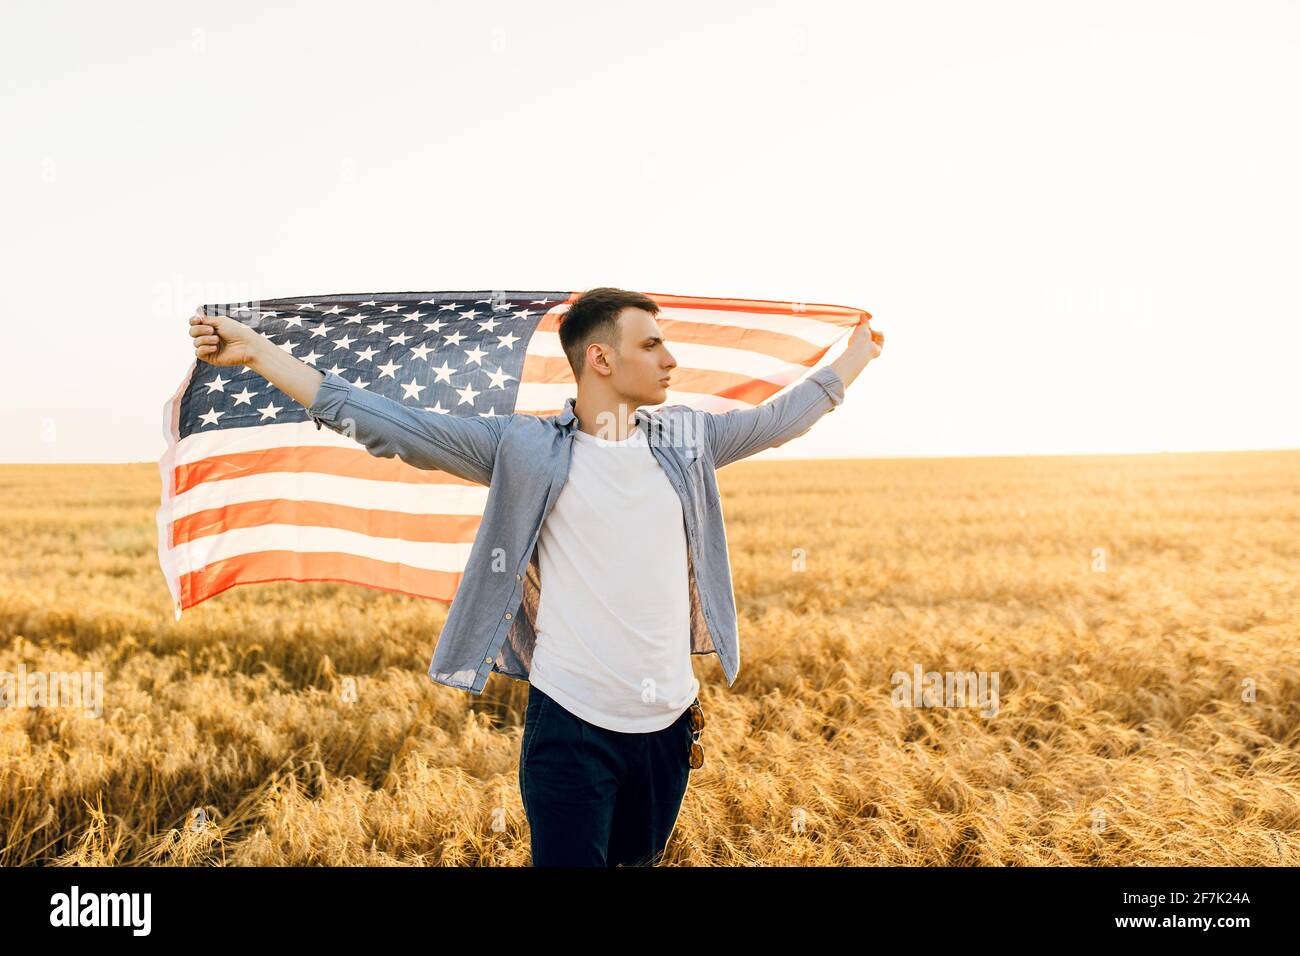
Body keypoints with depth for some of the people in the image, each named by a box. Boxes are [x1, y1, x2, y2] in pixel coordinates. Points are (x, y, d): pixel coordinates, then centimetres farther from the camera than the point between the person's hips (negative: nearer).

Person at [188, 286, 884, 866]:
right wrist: (259, 352, -11)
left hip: (669, 722, 5)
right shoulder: (527, 449, -7)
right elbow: (390, 424, -9)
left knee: (639, 860, 20)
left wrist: (857, 354, 30)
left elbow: (779, 419, 21)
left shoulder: (686, 439, 6)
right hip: (572, 727, -4)